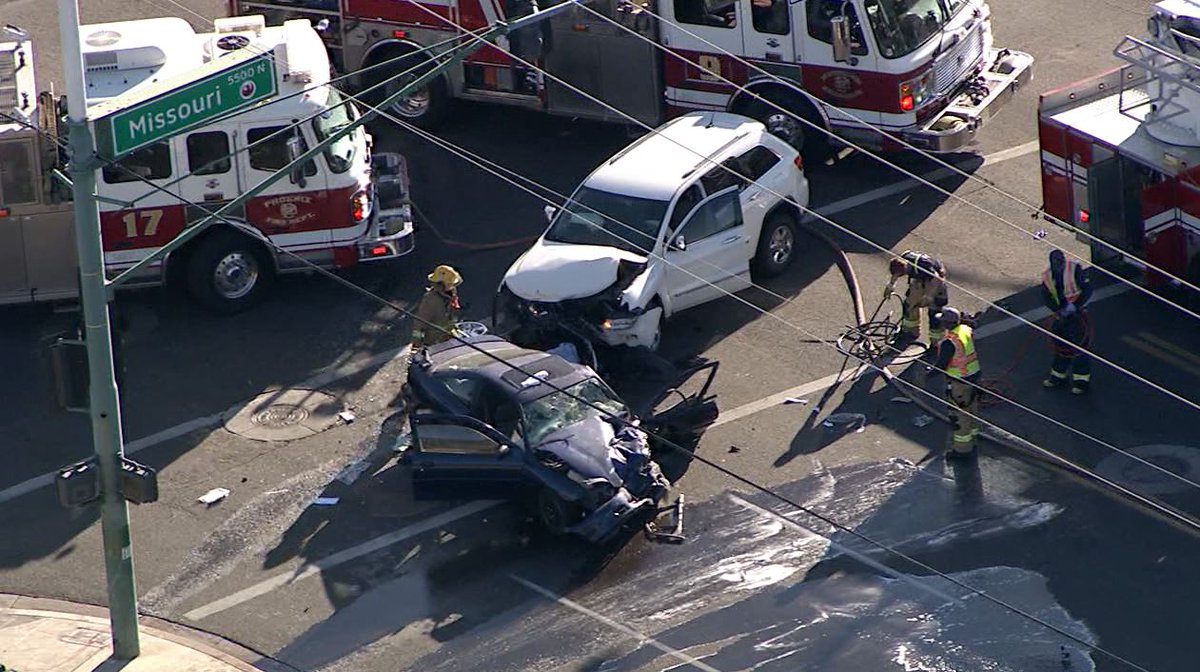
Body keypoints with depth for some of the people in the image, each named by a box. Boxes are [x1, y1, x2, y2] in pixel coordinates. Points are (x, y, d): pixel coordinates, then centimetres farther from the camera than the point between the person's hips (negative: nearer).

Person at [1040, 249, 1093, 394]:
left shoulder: (1075, 269, -13)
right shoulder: (1048, 276, 2)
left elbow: (1087, 289, -14)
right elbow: (1046, 297, -1)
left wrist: (1074, 307, -21)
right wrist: (1058, 310, -17)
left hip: (1078, 313, -6)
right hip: (1061, 315, 6)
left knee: (1079, 345, -5)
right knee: (1061, 344, 17)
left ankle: (1081, 381, 3)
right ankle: (1058, 377, 32)